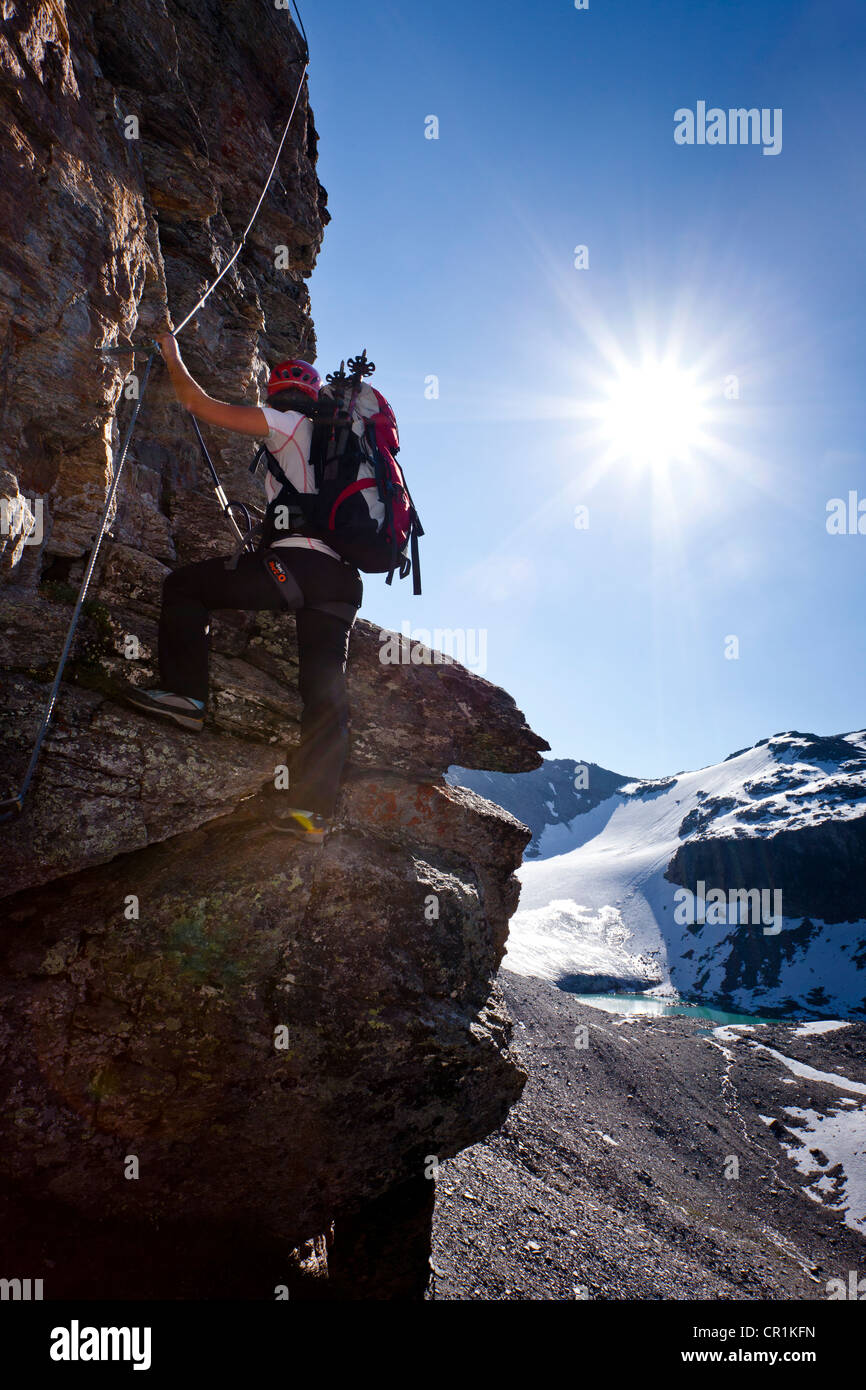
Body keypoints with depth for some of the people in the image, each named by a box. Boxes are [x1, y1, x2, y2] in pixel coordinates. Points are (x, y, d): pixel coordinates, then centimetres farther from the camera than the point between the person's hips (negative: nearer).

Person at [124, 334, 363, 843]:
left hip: (298, 561, -7)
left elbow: (203, 405, 12)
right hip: (343, 579, 7)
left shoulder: (289, 422, 10)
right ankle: (313, 808, -5)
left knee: (184, 585, 5)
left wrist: (173, 358, 28)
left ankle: (186, 694, -3)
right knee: (326, 691, 2)